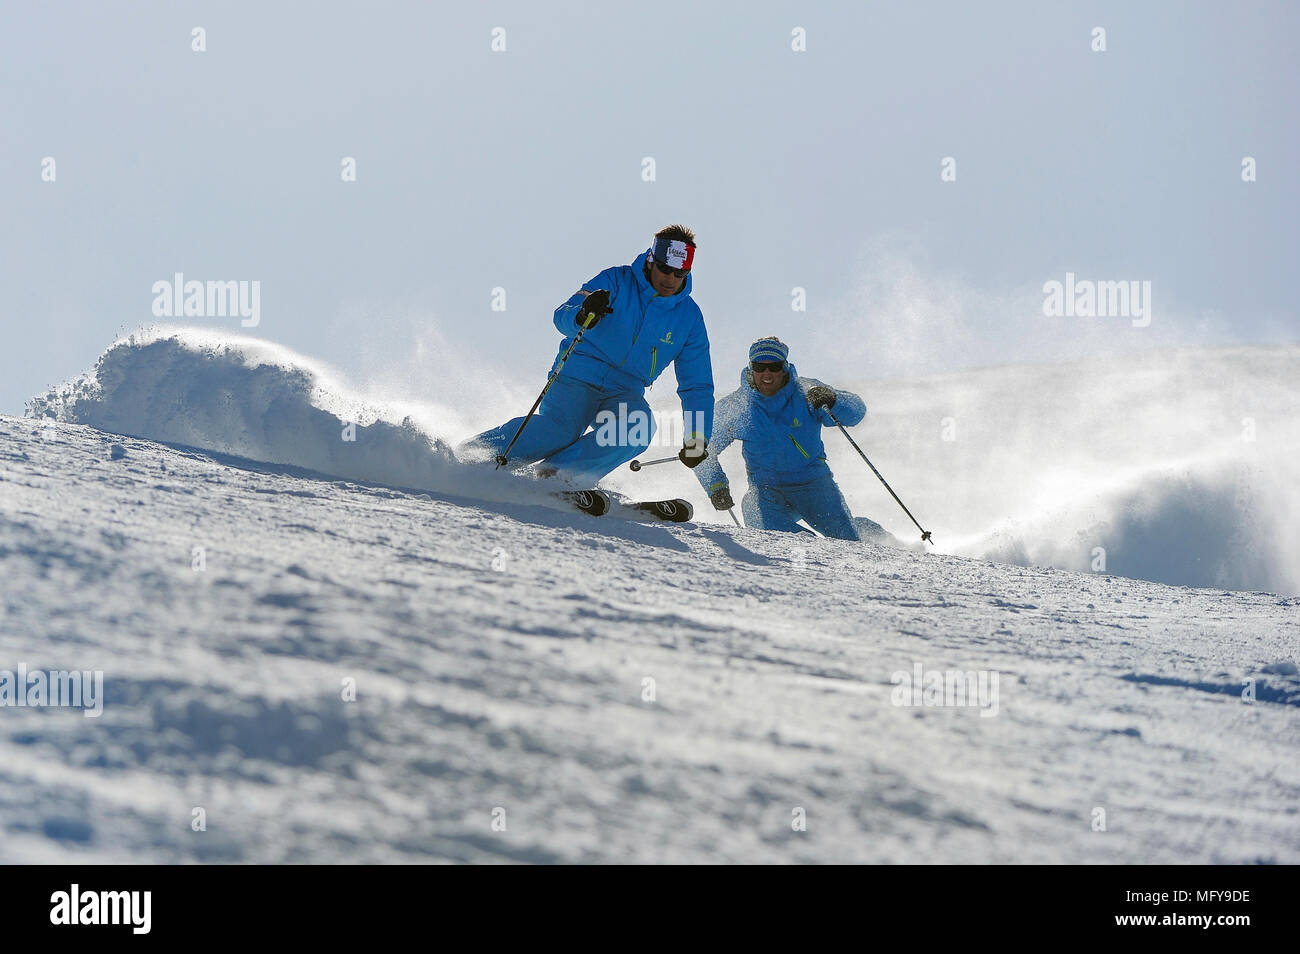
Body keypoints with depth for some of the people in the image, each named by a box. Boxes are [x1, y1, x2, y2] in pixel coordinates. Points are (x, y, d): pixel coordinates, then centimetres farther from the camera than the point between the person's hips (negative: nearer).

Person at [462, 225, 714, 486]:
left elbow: (697, 385, 9)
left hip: (624, 391, 3)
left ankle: (558, 474, -29)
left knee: (639, 427, -31)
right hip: (581, 374, -3)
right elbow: (562, 317, -14)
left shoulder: (689, 317, 4)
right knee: (561, 429, -31)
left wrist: (697, 439, -2)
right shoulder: (616, 282, -5)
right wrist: (582, 315, -39)